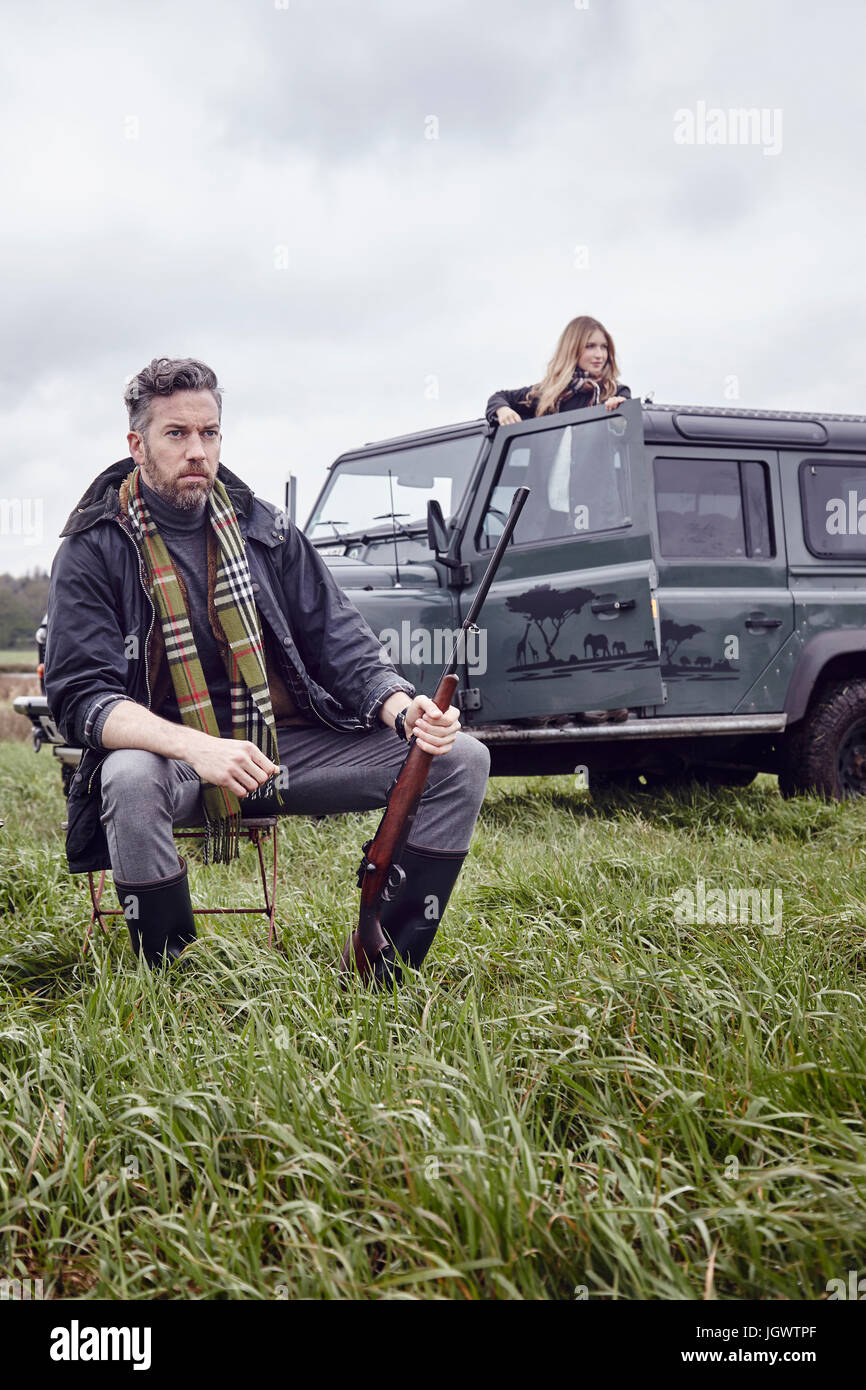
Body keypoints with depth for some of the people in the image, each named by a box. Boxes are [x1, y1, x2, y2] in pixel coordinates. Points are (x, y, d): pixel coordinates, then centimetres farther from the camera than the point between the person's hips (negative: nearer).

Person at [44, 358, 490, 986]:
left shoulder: (267, 530, 9)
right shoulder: (93, 550, -3)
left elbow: (342, 642, 7)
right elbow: (80, 694, -13)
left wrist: (403, 708, -16)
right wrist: (194, 747, -33)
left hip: (289, 745, 4)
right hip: (173, 753, -4)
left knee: (461, 758, -11)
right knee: (131, 781, -41)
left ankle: (381, 979, -6)